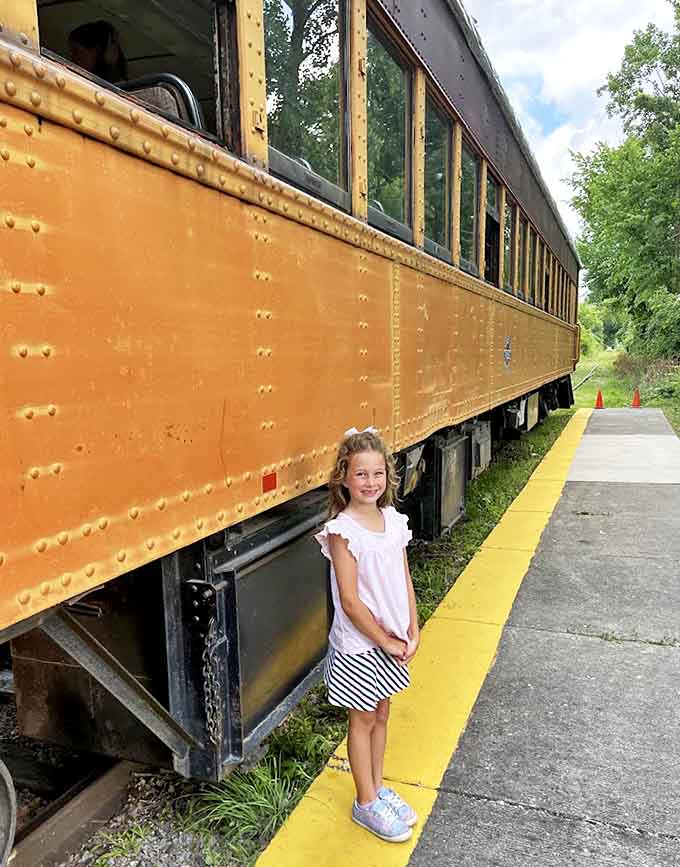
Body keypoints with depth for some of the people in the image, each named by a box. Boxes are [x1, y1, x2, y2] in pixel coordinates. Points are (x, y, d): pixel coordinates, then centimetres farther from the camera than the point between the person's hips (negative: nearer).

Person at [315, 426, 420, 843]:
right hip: (361, 644, -6)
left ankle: (378, 787, 40)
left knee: (381, 714, 21)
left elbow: (405, 578, 5)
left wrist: (412, 631, 0)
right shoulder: (342, 531, -21)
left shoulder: (393, 519, -2)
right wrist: (386, 642, -14)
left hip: (394, 640, 6)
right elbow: (350, 601, -21)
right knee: (364, 719, 11)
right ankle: (366, 803, 30)